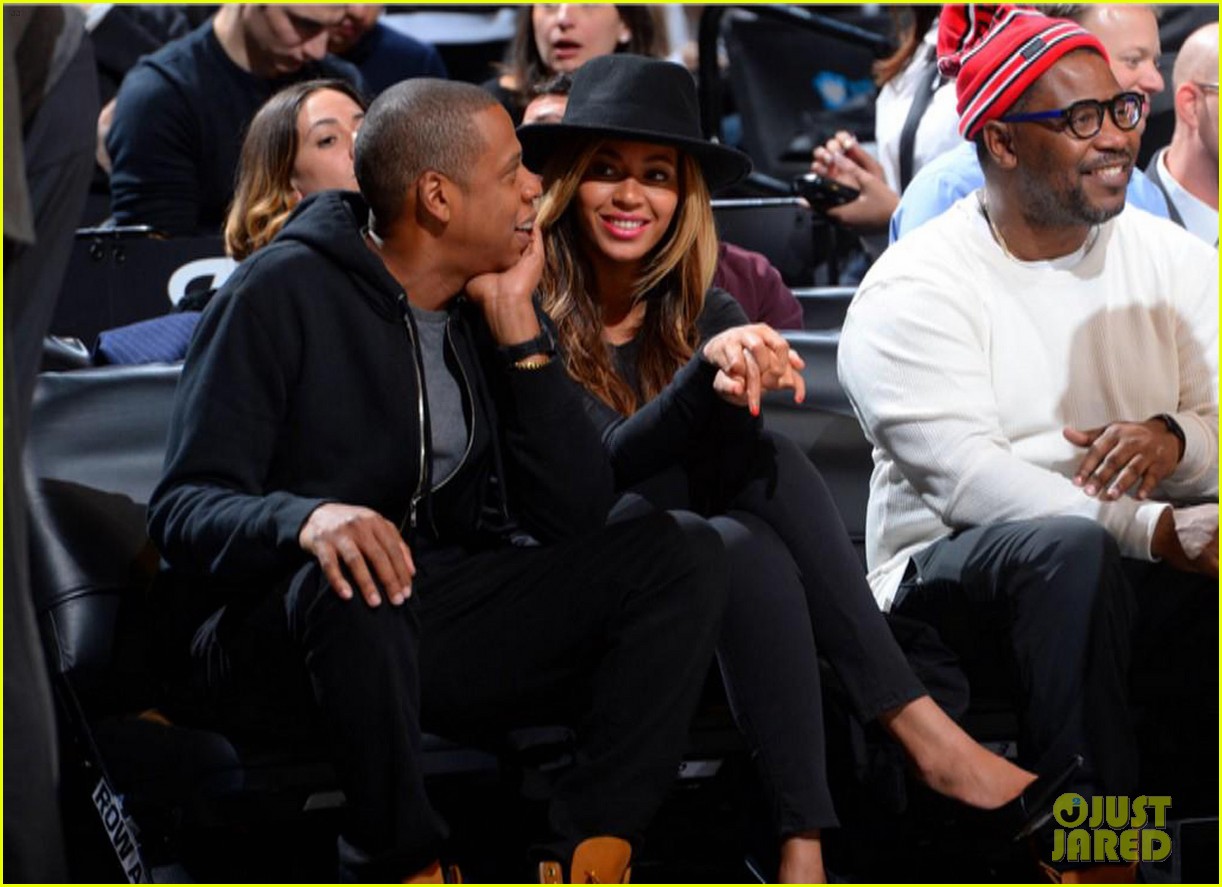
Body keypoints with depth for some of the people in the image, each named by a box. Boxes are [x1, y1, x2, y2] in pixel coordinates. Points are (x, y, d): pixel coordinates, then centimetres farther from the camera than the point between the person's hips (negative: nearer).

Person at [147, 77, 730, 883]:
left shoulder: (493, 306, 10)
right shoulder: (285, 293, -7)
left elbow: (575, 518, -1)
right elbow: (182, 510, -14)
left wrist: (516, 326, -7)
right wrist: (307, 519, -36)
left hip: (448, 621, 6)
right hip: (277, 629, -6)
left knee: (684, 553, -11)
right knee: (358, 587, -41)